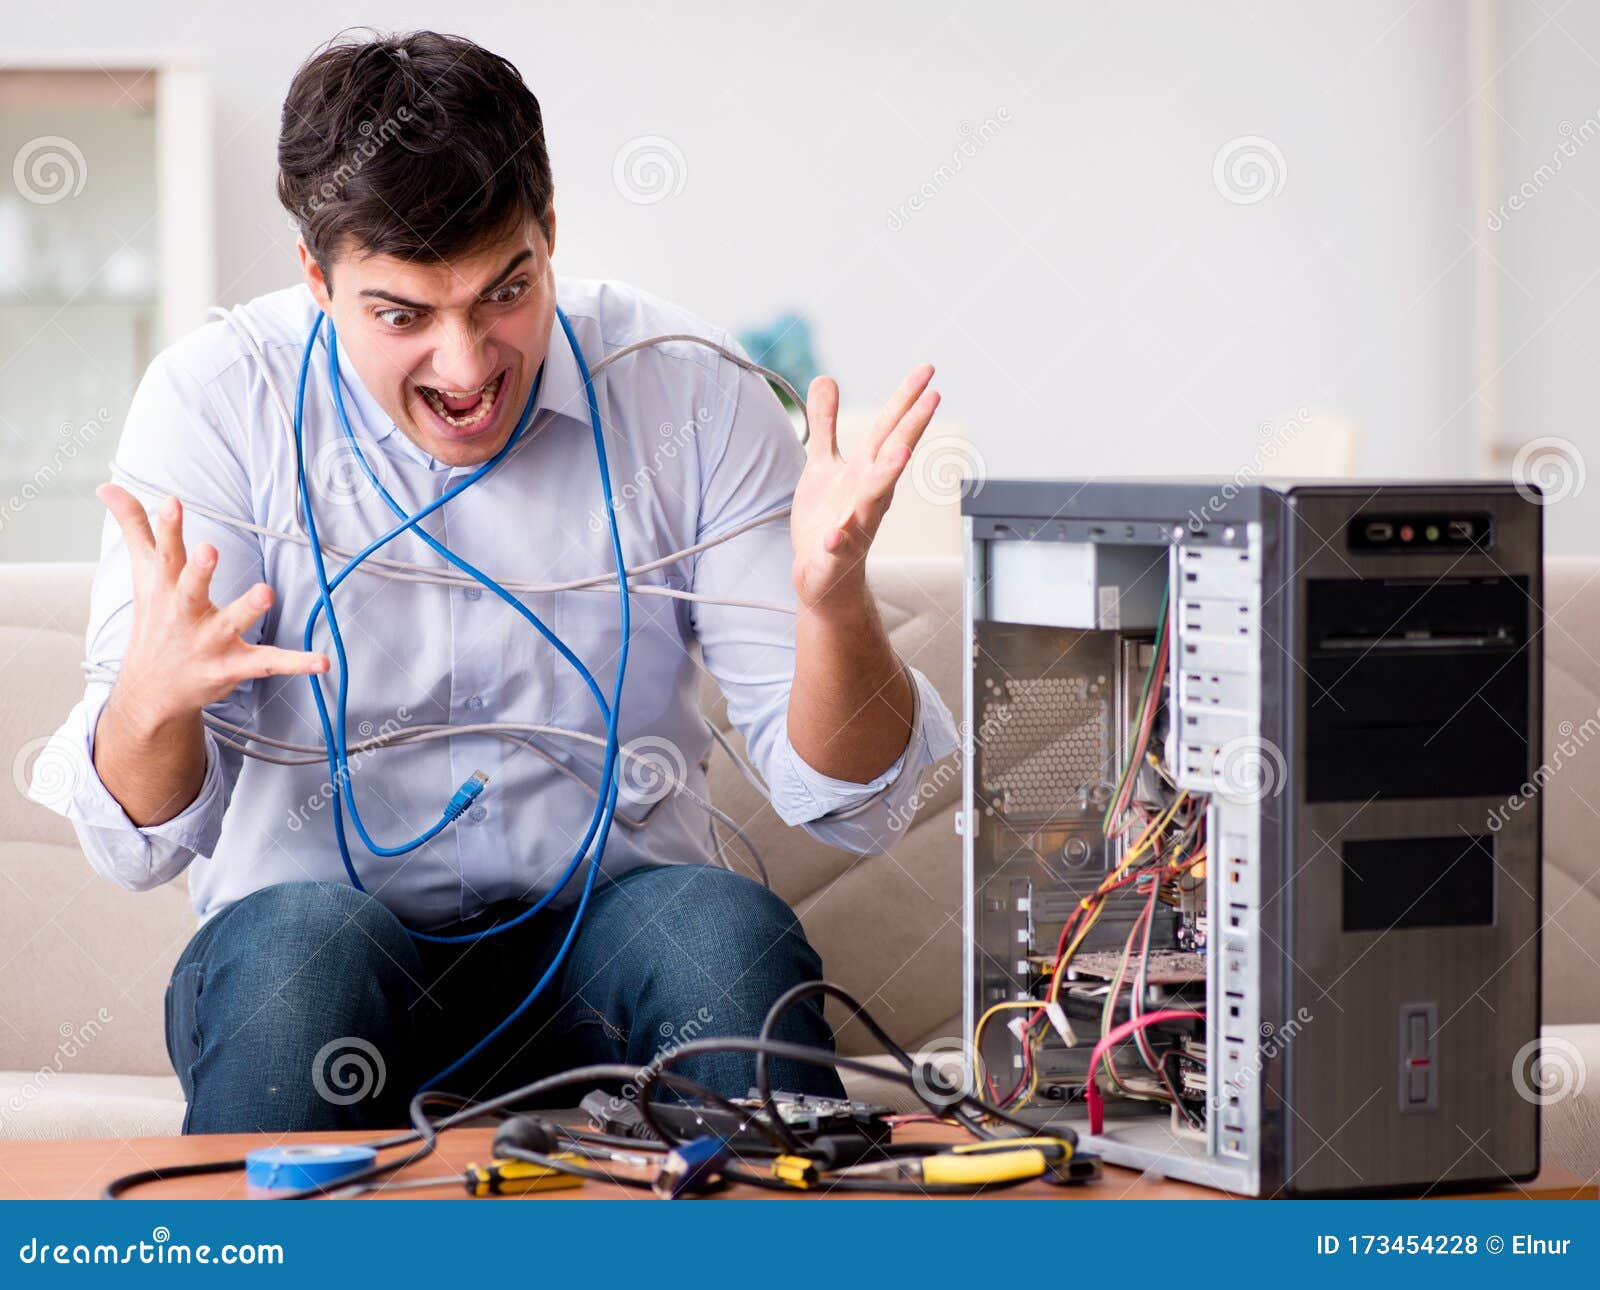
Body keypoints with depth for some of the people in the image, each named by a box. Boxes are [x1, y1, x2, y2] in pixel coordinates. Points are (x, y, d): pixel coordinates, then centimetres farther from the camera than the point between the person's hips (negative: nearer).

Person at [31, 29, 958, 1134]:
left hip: (602, 944, 1)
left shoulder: (688, 392, -4)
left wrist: (833, 600, -25)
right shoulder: (218, 403, -6)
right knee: (303, 942, -33)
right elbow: (141, 844, -10)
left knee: (730, 930, -30)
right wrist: (156, 692, -33)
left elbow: (849, 806, -4)